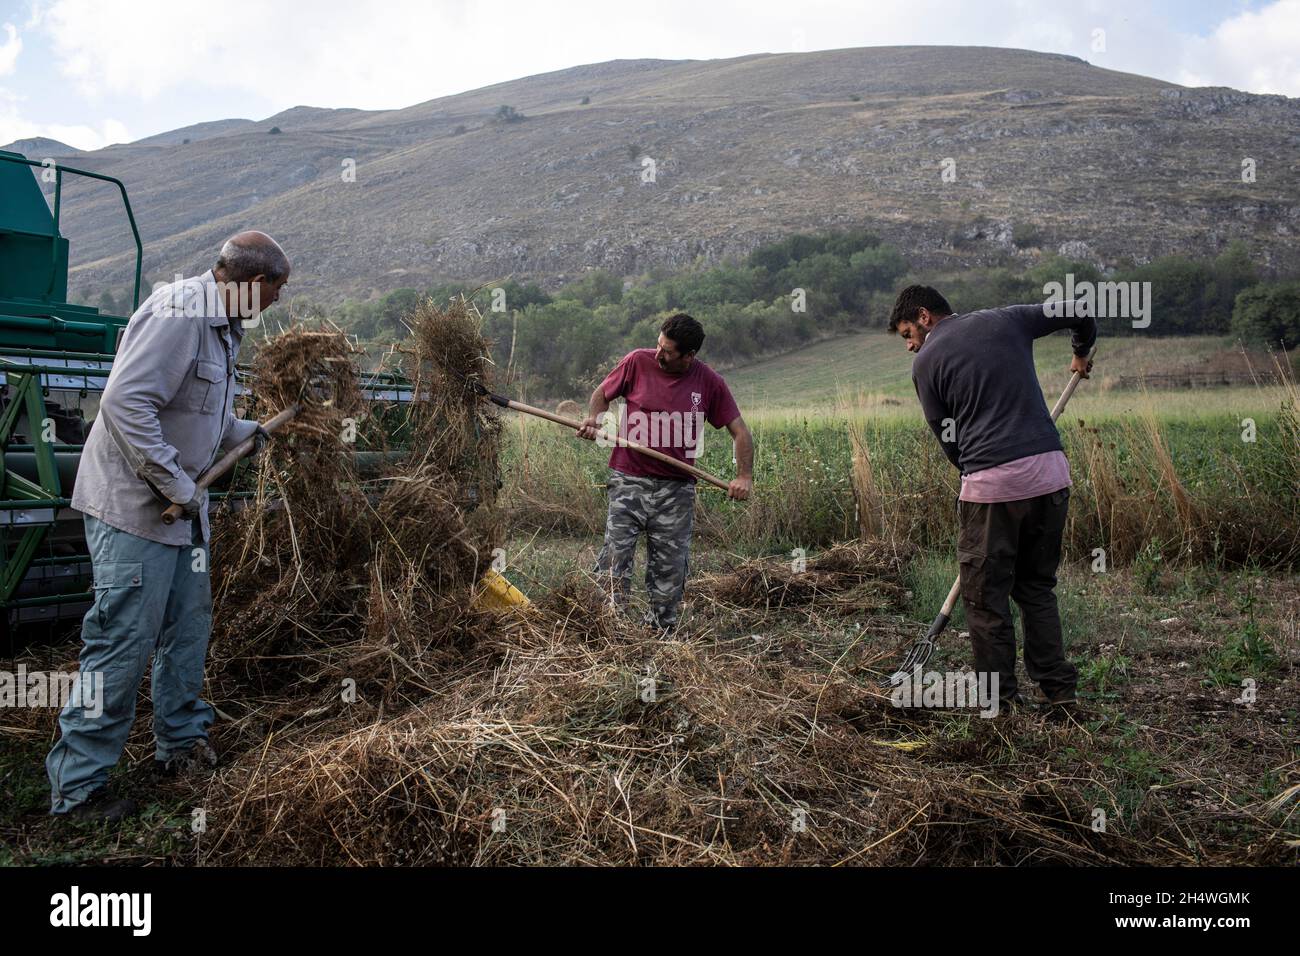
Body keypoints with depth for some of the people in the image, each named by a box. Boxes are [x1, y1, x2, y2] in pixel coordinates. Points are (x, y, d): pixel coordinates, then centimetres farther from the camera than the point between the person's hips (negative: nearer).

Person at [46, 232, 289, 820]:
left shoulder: (222, 324, 12)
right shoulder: (180, 312, -20)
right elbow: (125, 401, -28)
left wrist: (245, 434, 31)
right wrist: (177, 485, -24)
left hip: (179, 506, 10)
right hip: (134, 507, -10)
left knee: (188, 628, 17)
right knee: (122, 644, -4)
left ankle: (182, 745, 33)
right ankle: (76, 786, 10)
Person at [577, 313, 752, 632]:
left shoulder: (710, 382, 0)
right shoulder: (637, 362, -2)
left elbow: (740, 431, 4)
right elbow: (602, 393, 13)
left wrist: (744, 476, -9)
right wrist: (594, 418, -7)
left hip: (677, 489, 1)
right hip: (628, 481, -1)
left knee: (670, 569, 8)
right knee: (615, 557, -8)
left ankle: (660, 632, 22)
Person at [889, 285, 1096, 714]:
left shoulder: (926, 363, 3)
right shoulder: (1006, 319, 14)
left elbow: (949, 439, 5)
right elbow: (1078, 313, 21)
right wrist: (1082, 353, 39)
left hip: (991, 484, -5)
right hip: (1050, 471, 5)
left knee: (985, 595, 8)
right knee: (1037, 586, 20)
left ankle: (999, 698, 15)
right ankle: (1058, 687, 23)